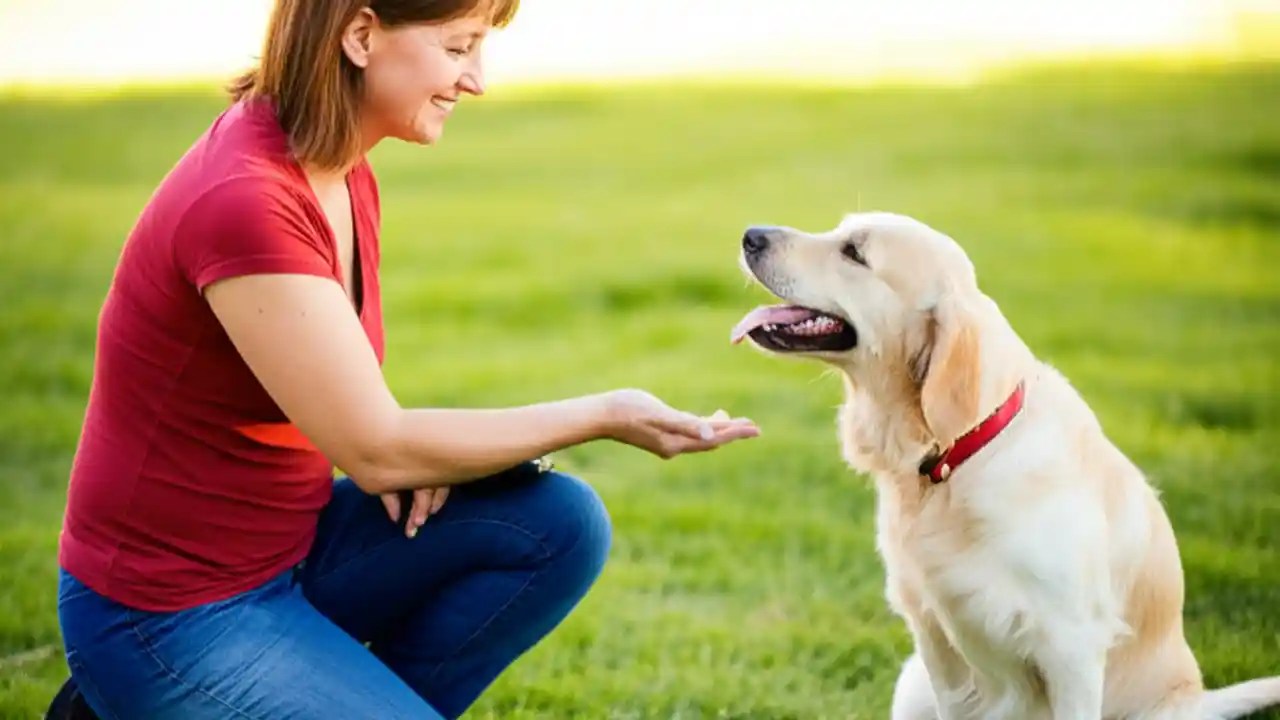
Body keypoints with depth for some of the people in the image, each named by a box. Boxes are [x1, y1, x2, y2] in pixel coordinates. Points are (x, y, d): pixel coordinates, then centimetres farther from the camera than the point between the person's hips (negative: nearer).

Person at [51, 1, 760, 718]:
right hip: (172, 612, -8)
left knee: (560, 524, -7)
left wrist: (404, 453, -8)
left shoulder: (347, 176, 2)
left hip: (292, 539, 8)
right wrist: (603, 416, -16)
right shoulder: (245, 201, -26)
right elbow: (377, 451, -22)